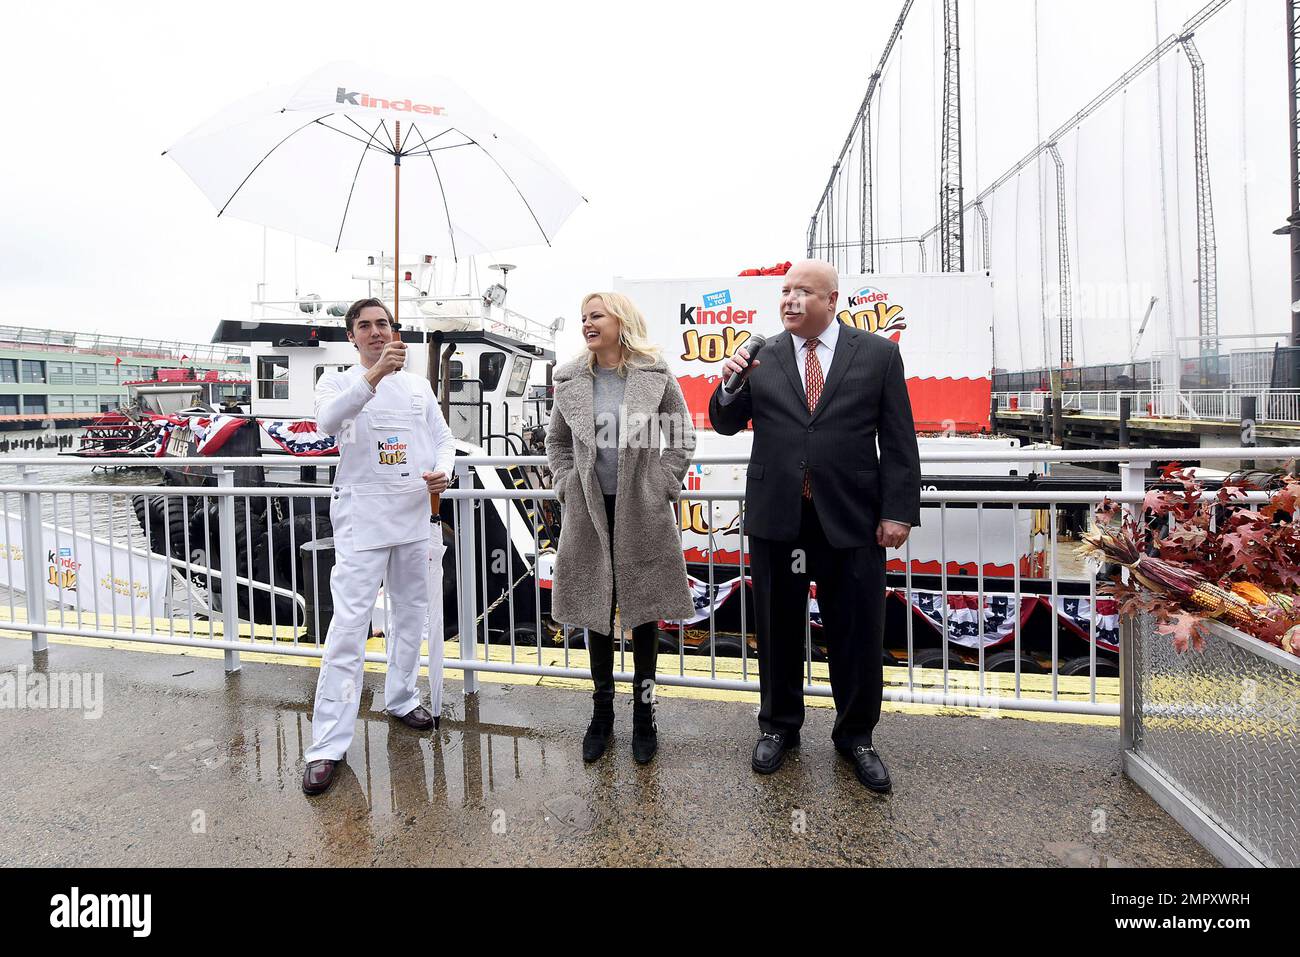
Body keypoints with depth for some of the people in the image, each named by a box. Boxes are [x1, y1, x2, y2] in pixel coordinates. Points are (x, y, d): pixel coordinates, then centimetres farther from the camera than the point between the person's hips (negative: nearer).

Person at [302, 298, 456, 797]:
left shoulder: (417, 384, 12)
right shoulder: (337, 381, -1)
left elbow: (443, 437, 13)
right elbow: (328, 420, -24)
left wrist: (442, 470, -9)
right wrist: (373, 375, -38)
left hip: (414, 514, 5)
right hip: (362, 516, -5)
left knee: (411, 611, 16)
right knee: (350, 624, -8)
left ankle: (400, 699, 36)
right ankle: (328, 745, -2)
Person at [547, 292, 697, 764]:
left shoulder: (655, 375, -3)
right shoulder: (571, 380, 4)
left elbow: (682, 437, 3)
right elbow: (556, 441, 15)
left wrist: (663, 486, -4)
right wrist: (566, 486, 4)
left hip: (642, 513, -2)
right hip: (589, 512, 2)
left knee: (644, 611, 8)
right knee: (595, 611, 9)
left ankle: (644, 714, 23)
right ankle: (602, 715, 25)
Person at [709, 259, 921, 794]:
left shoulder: (878, 354, 2)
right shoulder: (761, 358, 5)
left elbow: (898, 441, 0)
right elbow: (726, 424, 8)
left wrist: (899, 511, -7)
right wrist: (729, 385, -12)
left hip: (850, 519, -1)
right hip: (775, 515, 2)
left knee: (858, 633, 9)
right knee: (778, 629, 13)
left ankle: (855, 735, 31)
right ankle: (779, 726, 34)